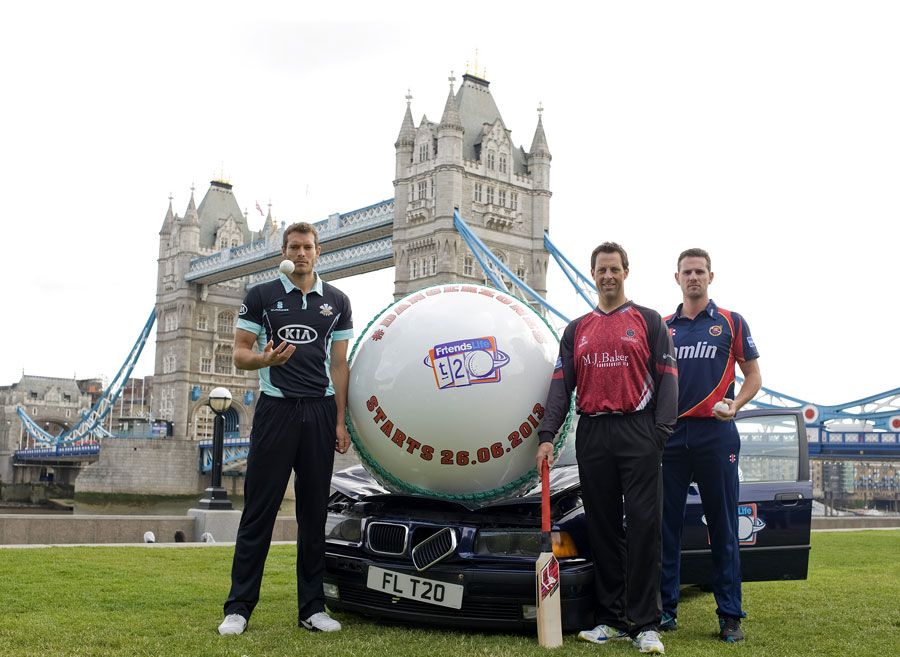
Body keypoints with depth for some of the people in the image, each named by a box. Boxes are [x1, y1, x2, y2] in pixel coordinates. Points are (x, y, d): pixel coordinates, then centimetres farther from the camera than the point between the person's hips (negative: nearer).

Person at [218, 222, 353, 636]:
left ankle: (312, 608, 14)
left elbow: (339, 364, 10)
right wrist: (264, 359, -21)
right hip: (275, 410, -2)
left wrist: (340, 421, 3)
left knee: (314, 512, 7)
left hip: (320, 412, 2)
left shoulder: (337, 302, 11)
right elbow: (240, 353, 3)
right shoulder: (261, 296, 5)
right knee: (258, 511, -2)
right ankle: (238, 608, 5)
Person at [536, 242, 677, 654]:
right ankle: (612, 620, 14)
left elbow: (666, 377, 1)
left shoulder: (648, 321, 8)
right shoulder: (576, 330, 17)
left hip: (638, 433, -3)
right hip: (592, 436, 4)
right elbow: (561, 384, 11)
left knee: (643, 526, -7)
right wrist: (547, 435, 0)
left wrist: (660, 431, -10)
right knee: (602, 529, 6)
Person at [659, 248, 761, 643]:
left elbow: (753, 377, 8)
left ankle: (730, 615, 8)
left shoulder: (731, 323, 7)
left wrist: (735, 404, -10)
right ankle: (665, 607, 13)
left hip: (715, 433, -2)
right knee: (666, 524, 4)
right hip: (670, 433, 2)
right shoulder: (663, 327, 13)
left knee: (723, 527, 1)